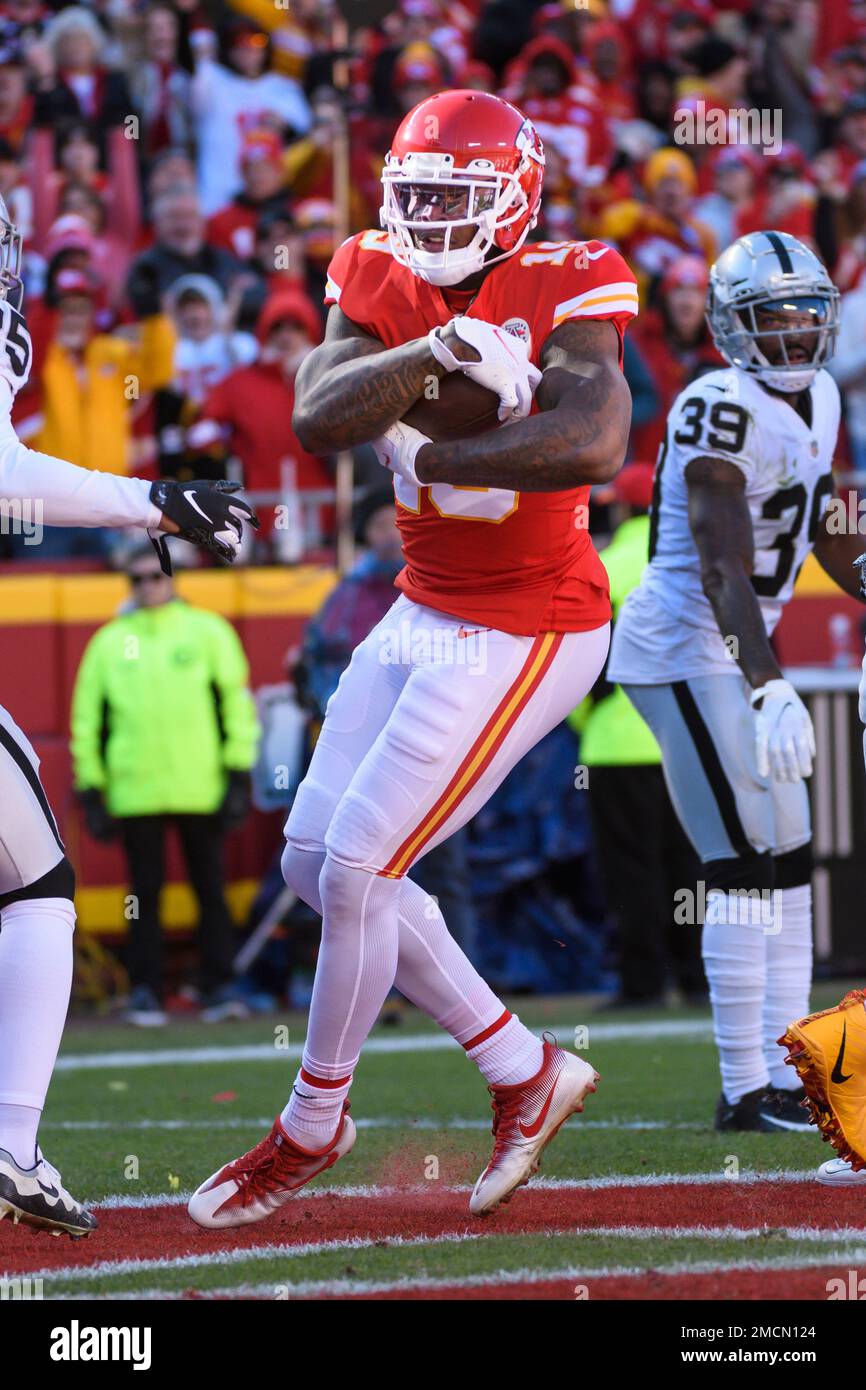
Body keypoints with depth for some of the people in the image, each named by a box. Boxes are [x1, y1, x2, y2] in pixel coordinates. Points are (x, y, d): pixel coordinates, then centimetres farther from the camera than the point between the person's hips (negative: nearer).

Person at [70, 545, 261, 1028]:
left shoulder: (207, 631, 7)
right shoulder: (109, 642, 11)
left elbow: (237, 701, 4)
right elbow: (88, 716, 12)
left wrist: (239, 775, -3)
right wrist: (91, 789, 6)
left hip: (200, 788, -1)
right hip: (136, 794, 1)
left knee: (210, 890, 1)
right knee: (145, 895, 2)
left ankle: (221, 987, 6)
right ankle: (145, 993, 5)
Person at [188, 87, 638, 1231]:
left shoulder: (563, 294, -17)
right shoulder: (382, 288, 1)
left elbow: (596, 447, -35)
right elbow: (317, 415, -16)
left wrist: (422, 457, -27)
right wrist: (432, 353, -32)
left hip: (526, 637, -8)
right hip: (425, 614, 8)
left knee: (355, 871, -7)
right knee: (316, 863, 10)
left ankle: (313, 1127, 15)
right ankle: (524, 1072, 20)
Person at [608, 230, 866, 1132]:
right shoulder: (724, 412, -20)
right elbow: (723, 569, -28)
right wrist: (768, 686, -37)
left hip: (739, 650, 10)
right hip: (684, 647, -10)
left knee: (787, 865, 10)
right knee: (747, 865, -10)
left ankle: (783, 1076, 14)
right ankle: (745, 1091, -7)